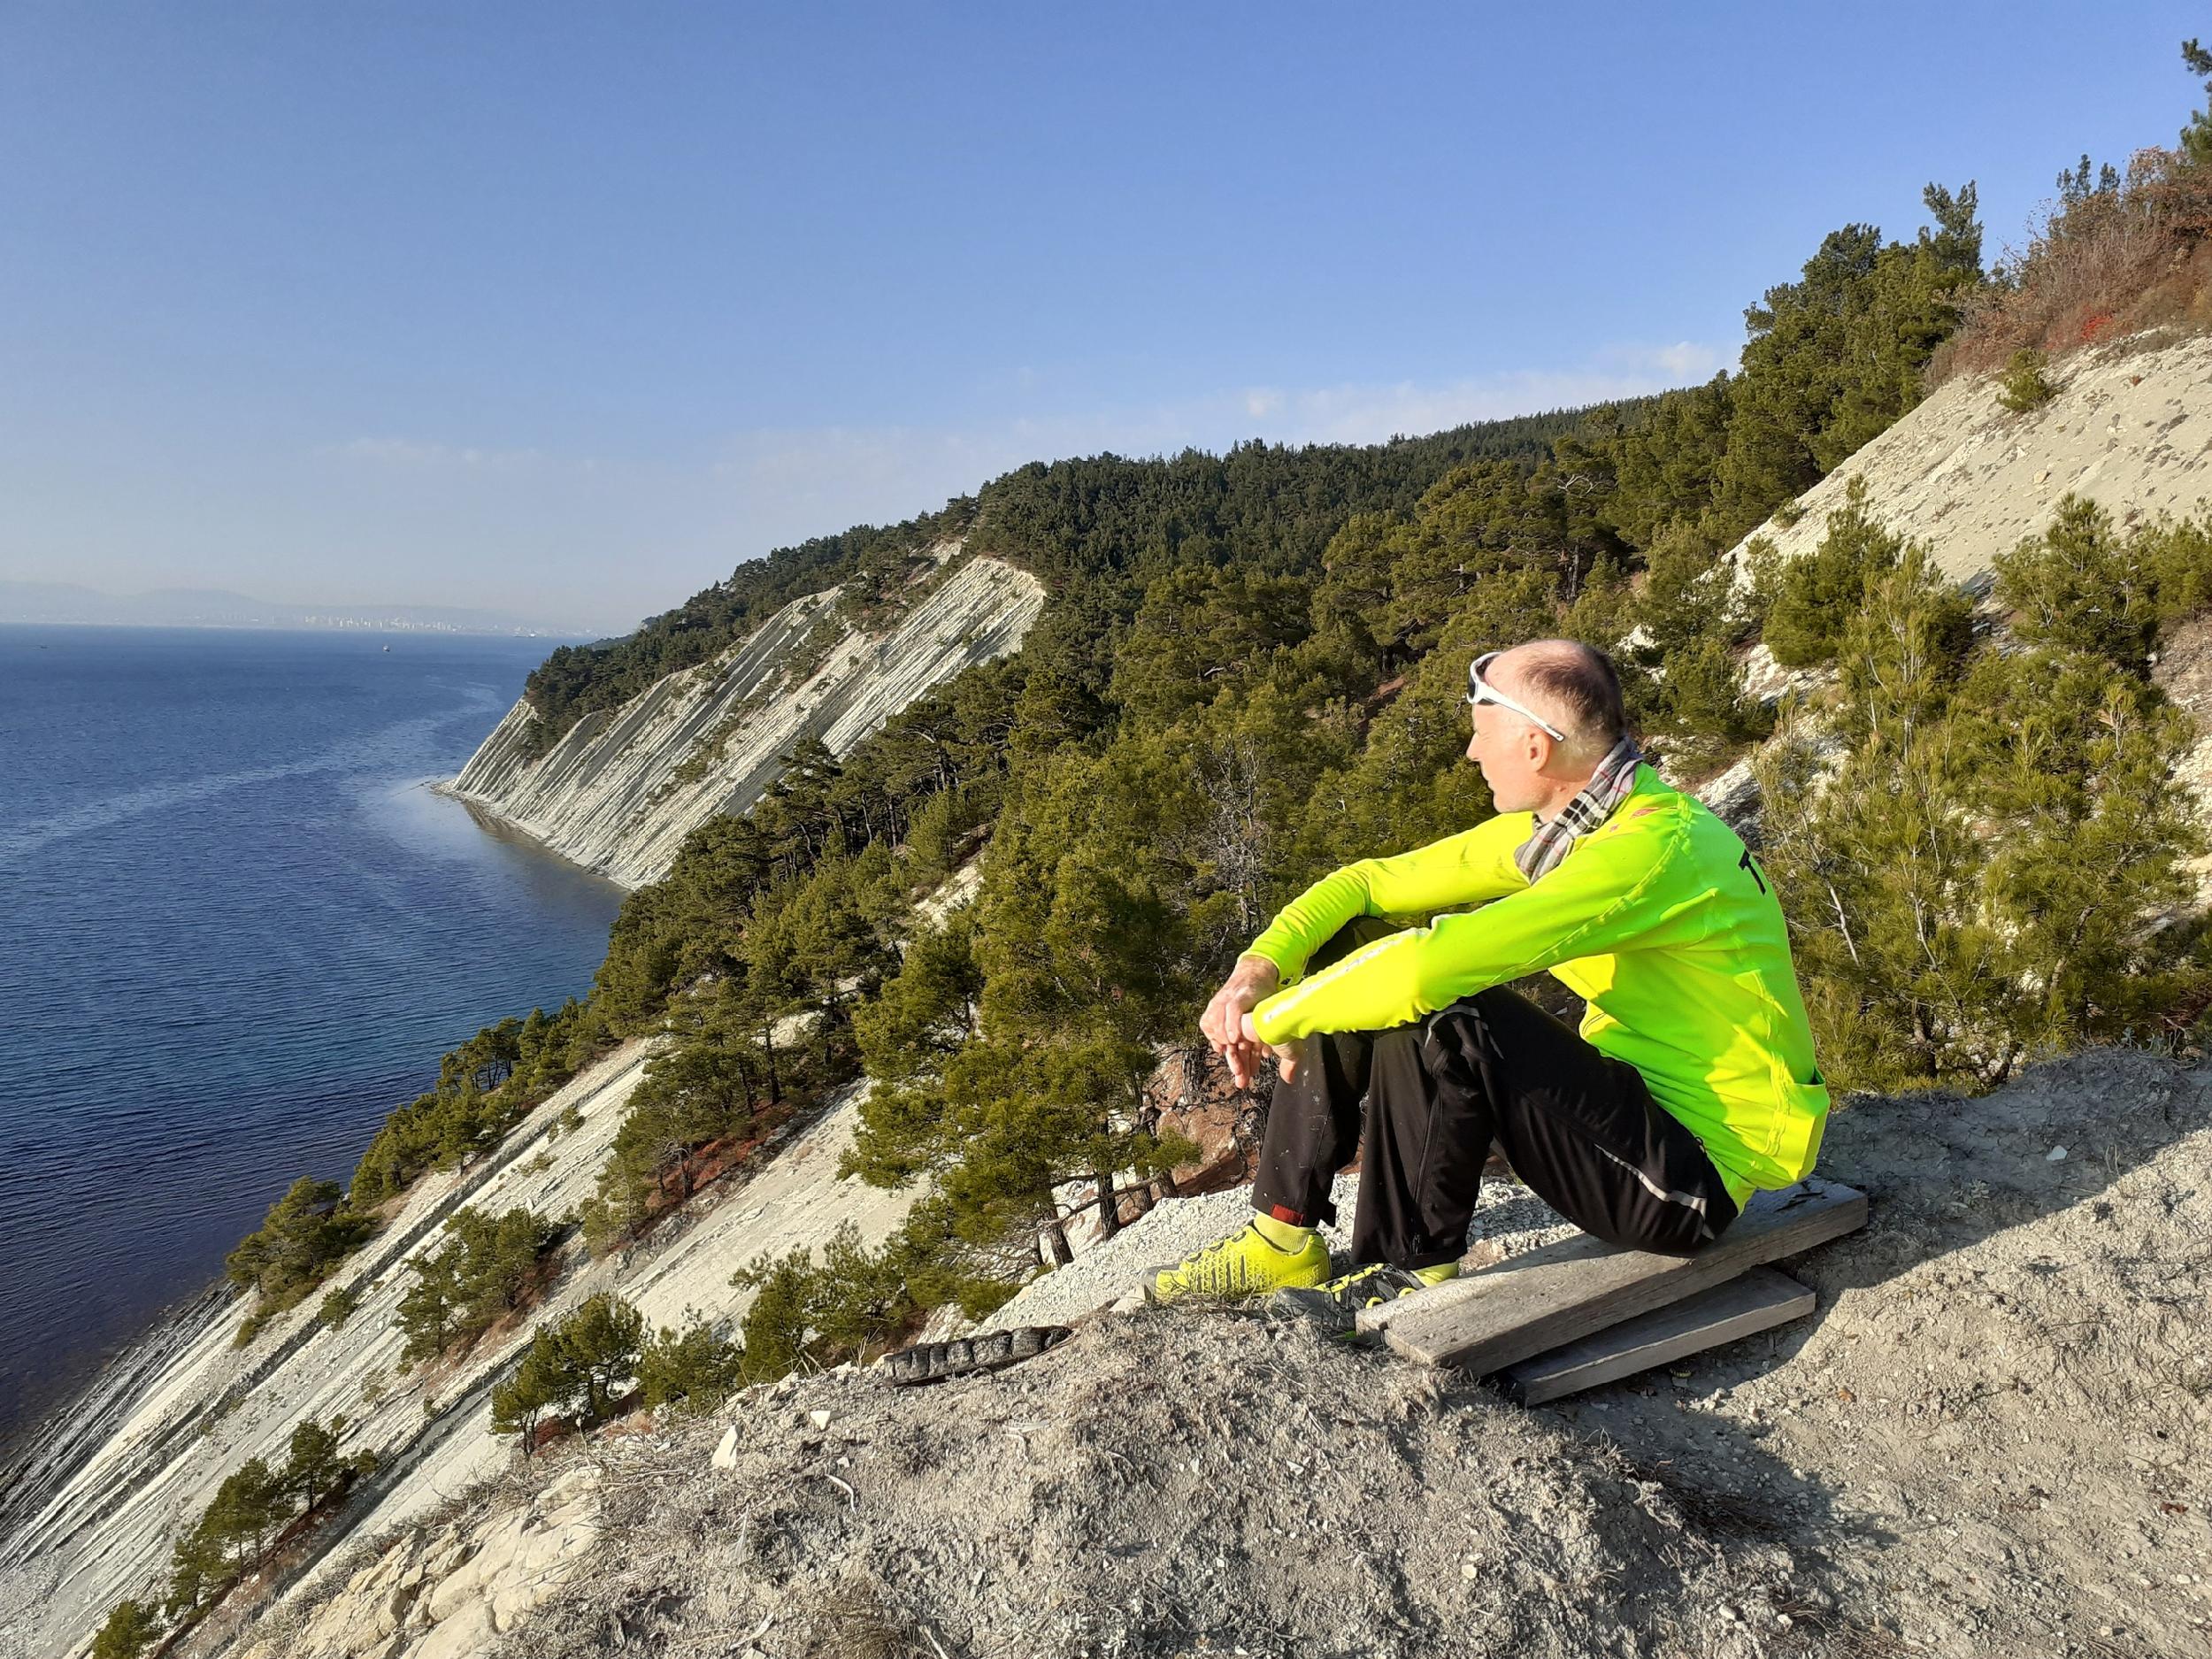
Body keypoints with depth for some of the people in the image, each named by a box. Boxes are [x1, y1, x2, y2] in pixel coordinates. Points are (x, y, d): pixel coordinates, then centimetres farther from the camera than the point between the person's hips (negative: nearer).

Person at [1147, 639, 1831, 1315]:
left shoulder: (1653, 850, -28)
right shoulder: (1556, 825, 1)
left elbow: (1430, 965, -38)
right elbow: (1373, 880, 3)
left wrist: (1276, 1017, -23)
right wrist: (1261, 967, -14)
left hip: (1699, 1180, -9)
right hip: (1634, 1094, 9)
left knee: (1439, 1013, -32)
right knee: (1354, 951, -2)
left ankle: (1410, 1275, -9)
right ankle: (1284, 1237, 4)